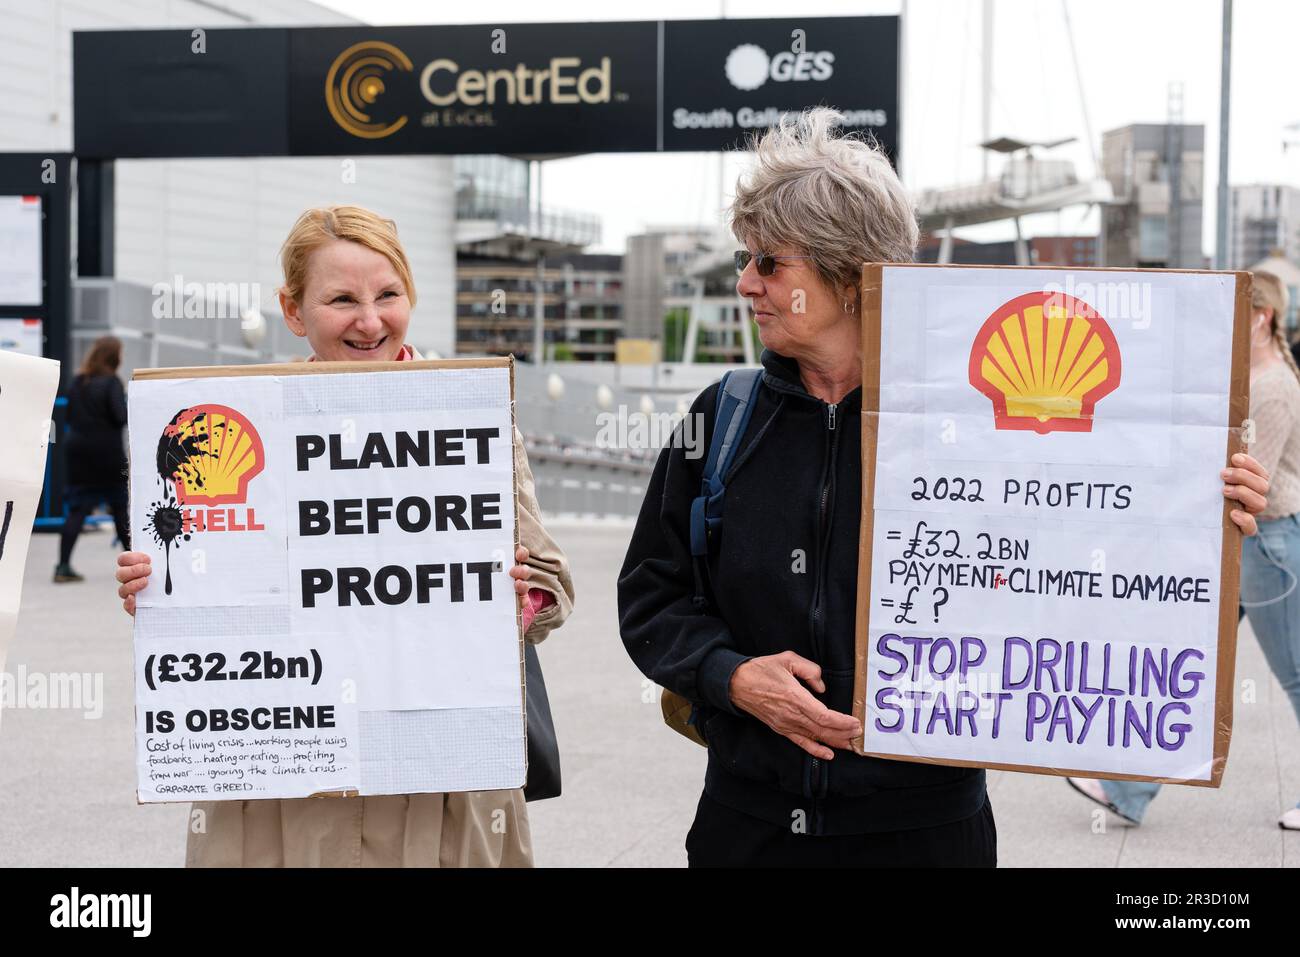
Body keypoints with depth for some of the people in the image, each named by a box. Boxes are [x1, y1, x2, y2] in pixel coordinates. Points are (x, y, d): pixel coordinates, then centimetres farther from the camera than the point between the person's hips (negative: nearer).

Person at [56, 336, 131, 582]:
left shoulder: (77, 382, 6)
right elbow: (121, 417, -18)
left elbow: (69, 415, 13)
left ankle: (63, 565, -8)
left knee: (78, 508, 3)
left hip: (76, 449, 5)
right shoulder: (111, 383, -12)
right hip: (106, 452, -5)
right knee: (119, 506, 11)